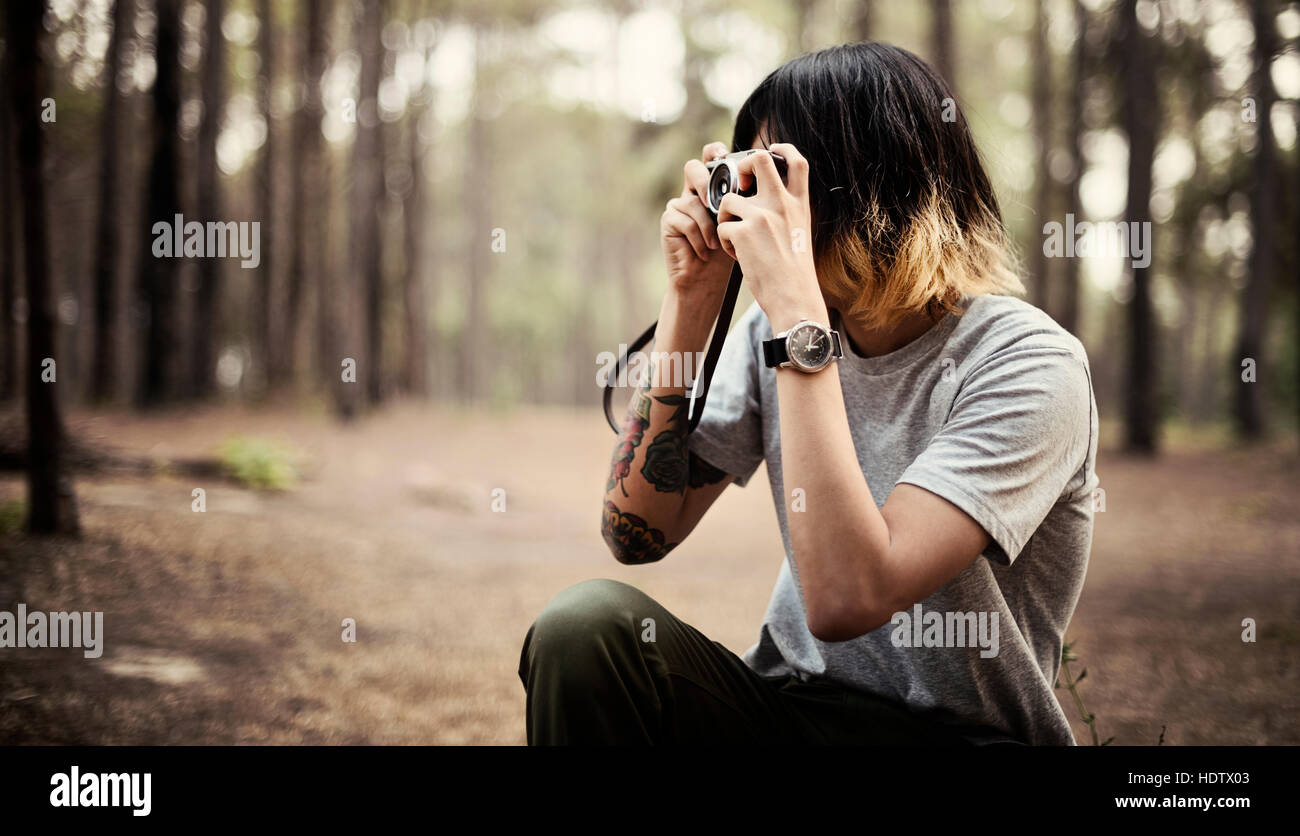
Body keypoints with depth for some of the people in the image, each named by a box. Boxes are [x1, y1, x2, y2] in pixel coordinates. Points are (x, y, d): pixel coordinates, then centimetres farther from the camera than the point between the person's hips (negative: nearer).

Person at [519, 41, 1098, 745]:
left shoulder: (1029, 363, -17)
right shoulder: (773, 330, 2)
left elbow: (847, 598, -29)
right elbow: (637, 531, -3)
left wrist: (797, 311, -28)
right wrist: (691, 297, -8)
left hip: (960, 727, -5)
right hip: (788, 704, 5)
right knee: (584, 625, -20)